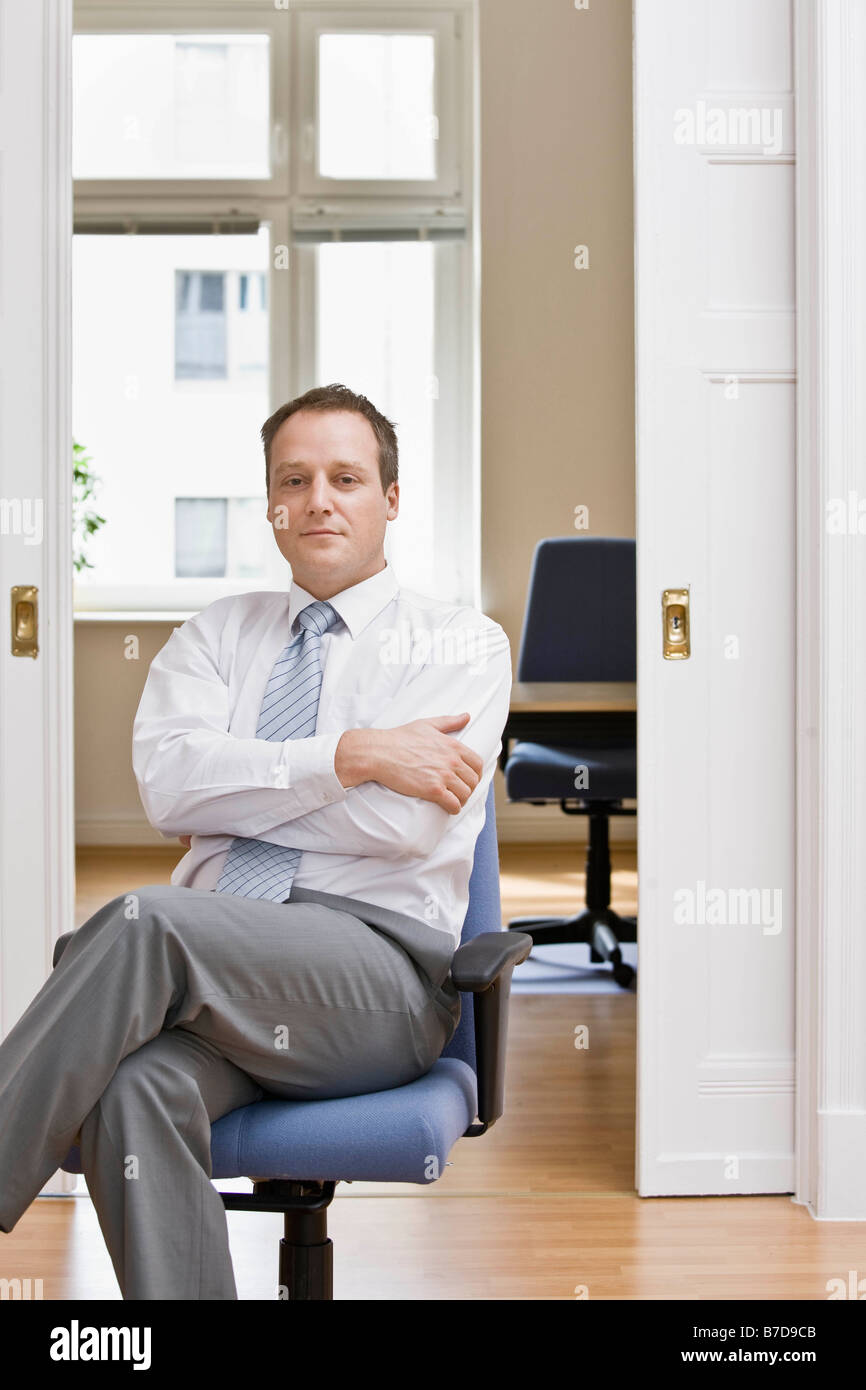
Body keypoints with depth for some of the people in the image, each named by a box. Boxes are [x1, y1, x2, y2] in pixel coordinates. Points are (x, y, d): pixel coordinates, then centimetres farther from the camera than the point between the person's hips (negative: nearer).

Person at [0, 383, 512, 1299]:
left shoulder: (462, 642, 9)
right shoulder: (215, 634, 21)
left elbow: (402, 823, -7)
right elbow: (167, 784, 0)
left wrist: (235, 783, 0)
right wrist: (353, 755, -9)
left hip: (381, 970, -3)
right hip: (216, 970, 3)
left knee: (148, 921, -31)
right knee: (137, 1089, -32)